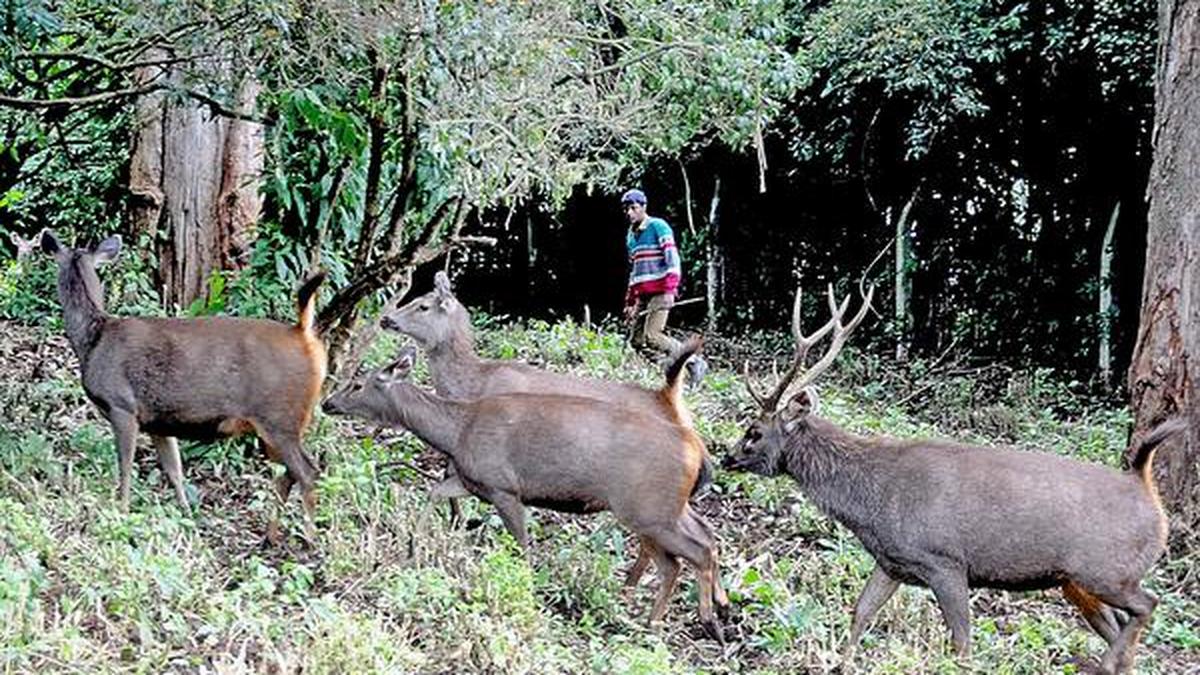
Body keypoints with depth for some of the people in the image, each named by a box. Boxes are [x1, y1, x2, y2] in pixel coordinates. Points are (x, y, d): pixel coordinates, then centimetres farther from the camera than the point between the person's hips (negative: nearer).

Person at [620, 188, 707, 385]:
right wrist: (630, 302, 21)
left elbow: (673, 259, -12)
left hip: (660, 292, -8)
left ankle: (695, 363, -7)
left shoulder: (658, 227, -4)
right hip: (643, 295, 8)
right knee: (637, 341, -2)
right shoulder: (631, 235, 20)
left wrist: (670, 290, -22)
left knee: (652, 335, -19)